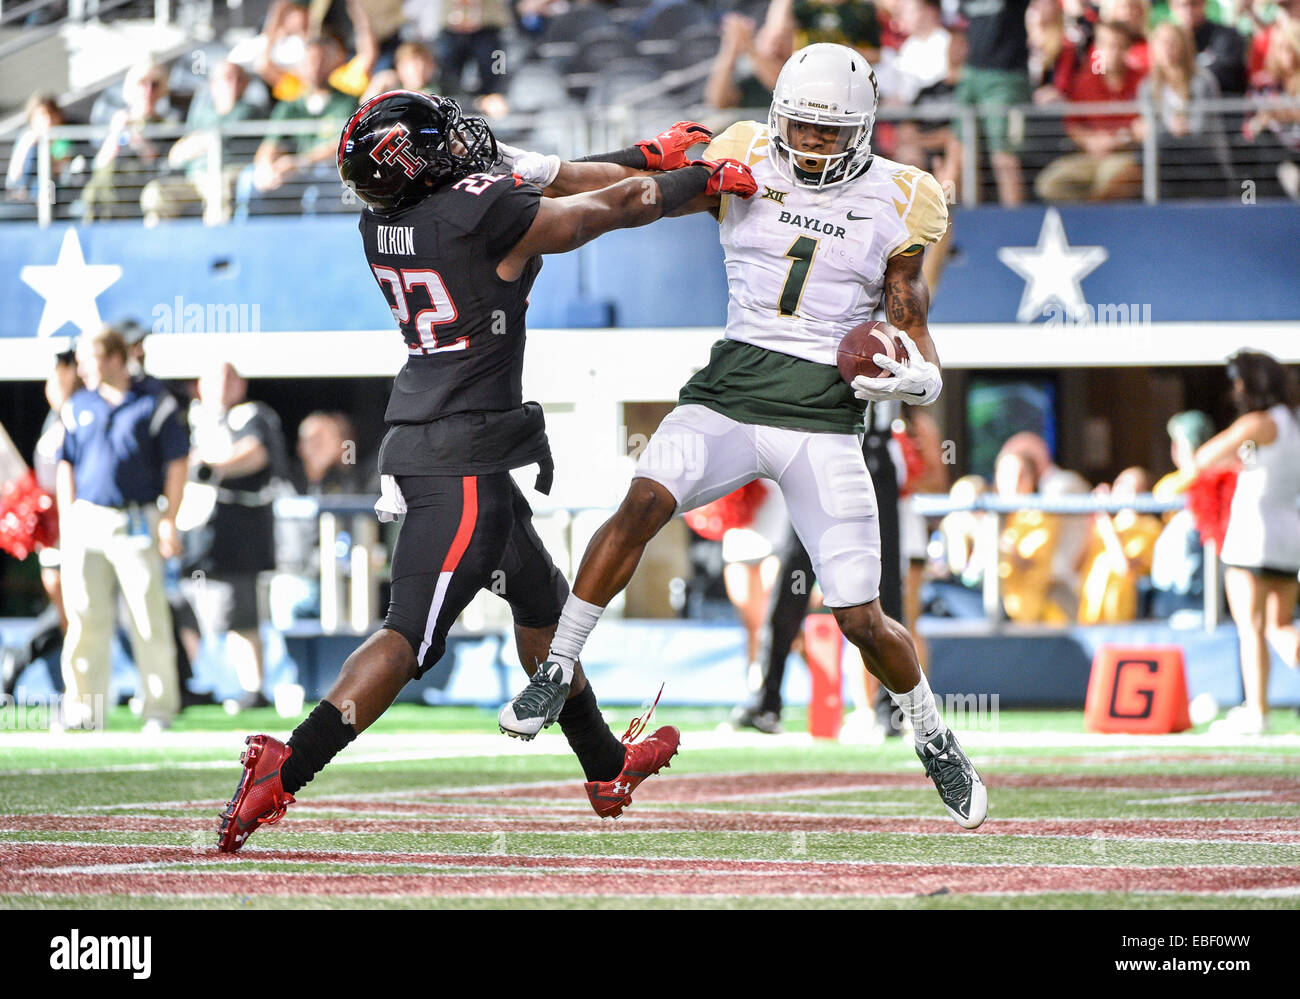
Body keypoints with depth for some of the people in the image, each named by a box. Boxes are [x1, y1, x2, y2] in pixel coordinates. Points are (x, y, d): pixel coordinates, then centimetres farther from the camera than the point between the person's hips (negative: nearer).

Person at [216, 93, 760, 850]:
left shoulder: (386, 223, 5)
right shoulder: (488, 215, -17)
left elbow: (552, 184, 18)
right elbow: (618, 208, -1)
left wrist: (647, 156, 26)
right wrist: (705, 179, 17)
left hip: (421, 442, 9)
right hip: (462, 462, -9)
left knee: (541, 599, 24)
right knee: (412, 636, -11)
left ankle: (607, 768, 38)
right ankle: (282, 774, -19)